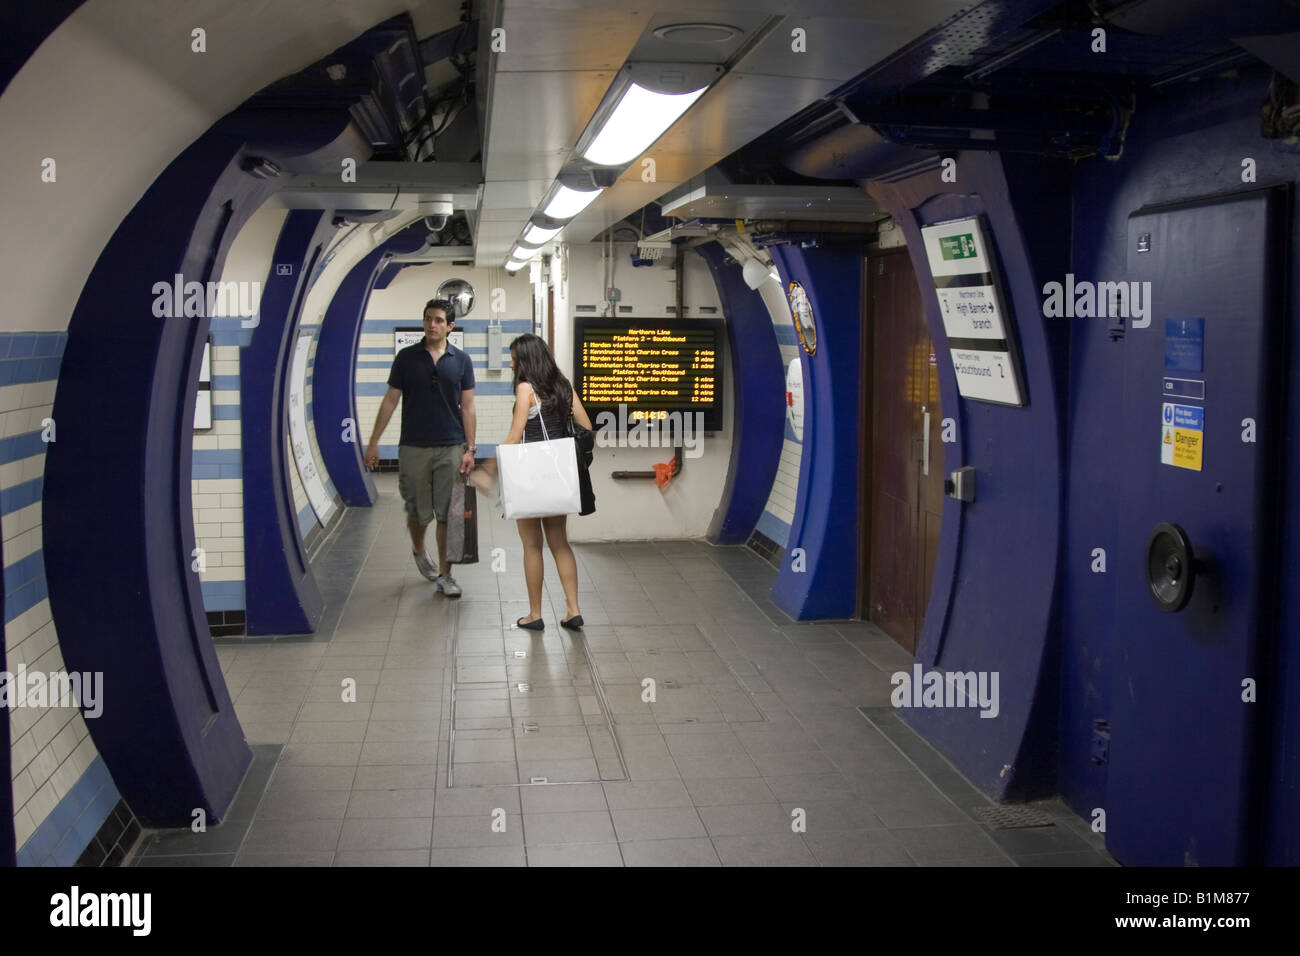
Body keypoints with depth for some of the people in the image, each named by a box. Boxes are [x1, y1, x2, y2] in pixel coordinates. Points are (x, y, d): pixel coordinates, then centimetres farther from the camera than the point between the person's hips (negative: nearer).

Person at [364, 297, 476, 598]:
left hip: (451, 448, 0)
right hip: (414, 448, 0)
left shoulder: (461, 361, 3)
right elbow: (390, 401, 5)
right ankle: (418, 551, 38)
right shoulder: (407, 357, 2)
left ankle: (445, 575, 10)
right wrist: (373, 443, 2)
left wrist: (469, 449, -3)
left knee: (447, 514, 0)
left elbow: (467, 407, 4)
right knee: (419, 513, 7)